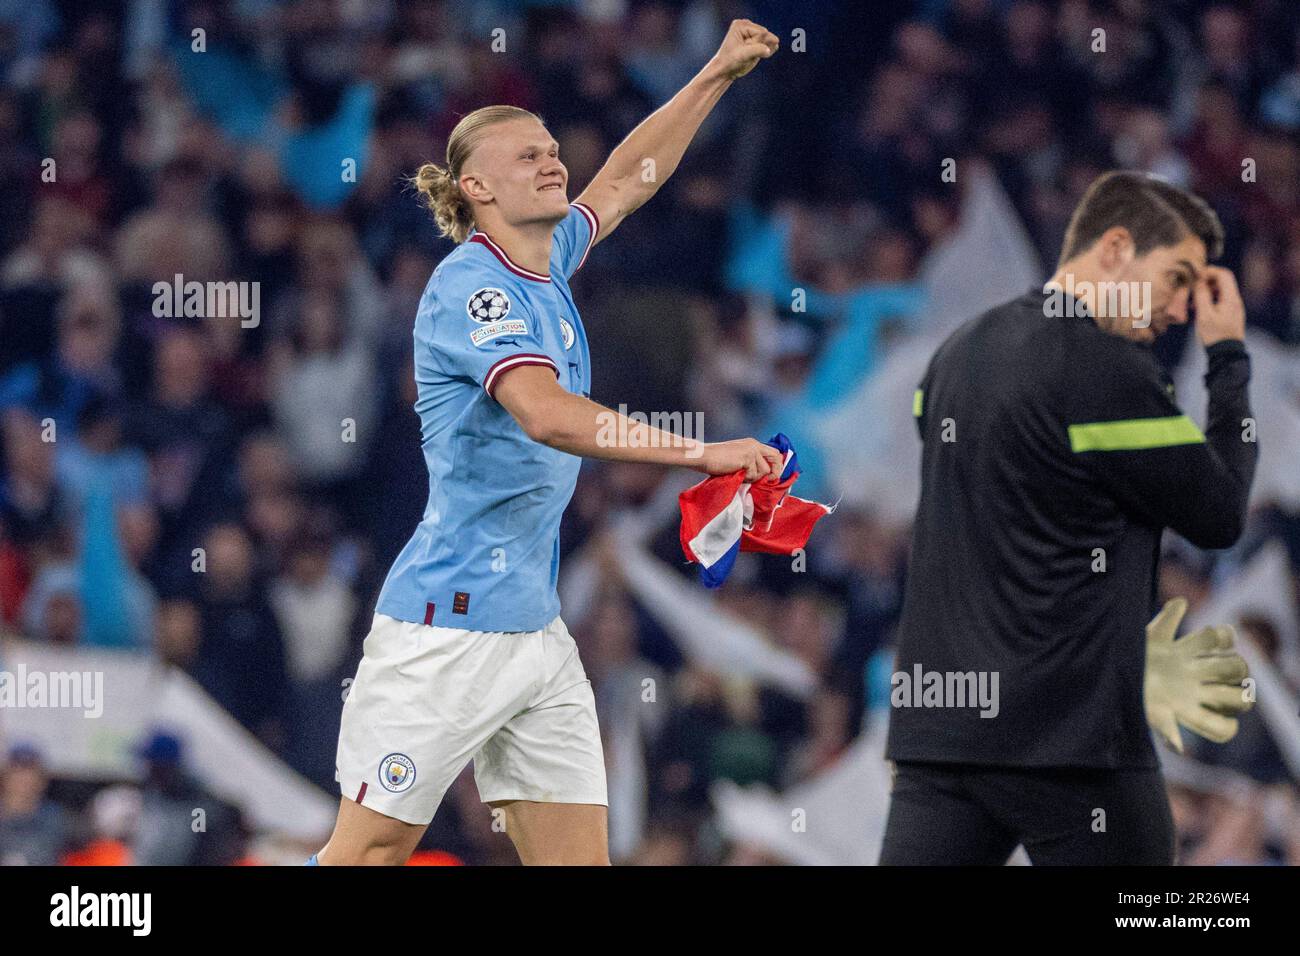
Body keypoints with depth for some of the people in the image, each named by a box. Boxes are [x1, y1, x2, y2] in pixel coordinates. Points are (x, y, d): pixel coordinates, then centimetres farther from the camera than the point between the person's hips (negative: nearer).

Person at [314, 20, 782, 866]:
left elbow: (626, 179, 32)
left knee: (578, 858, 2)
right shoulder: (471, 285, -14)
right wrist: (705, 455, -30)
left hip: (537, 632, 9)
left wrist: (717, 74, 30)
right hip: (448, 629, -9)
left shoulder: (545, 265, 12)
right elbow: (549, 414, -30)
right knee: (369, 853, -7)